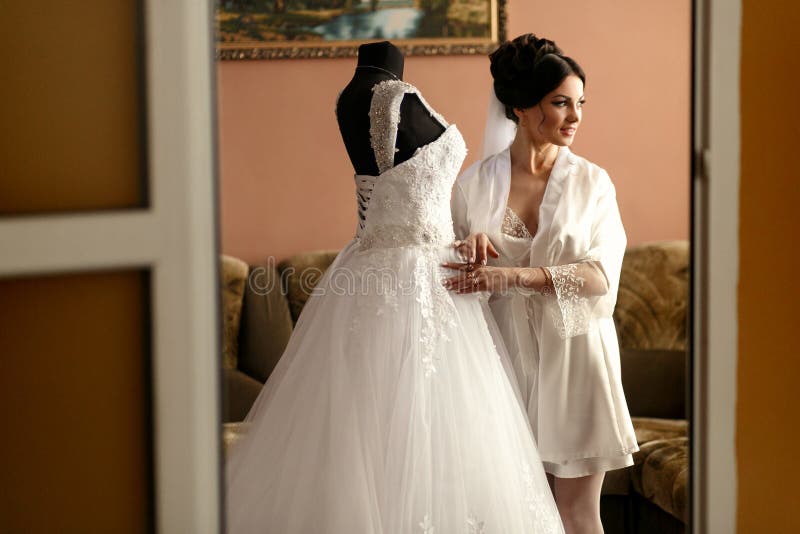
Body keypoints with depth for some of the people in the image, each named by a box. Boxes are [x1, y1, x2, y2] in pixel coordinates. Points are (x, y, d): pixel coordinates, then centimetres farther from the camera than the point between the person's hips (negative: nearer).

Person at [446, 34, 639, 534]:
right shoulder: (475, 183, 1)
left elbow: (600, 276, -13)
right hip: (505, 351, 1)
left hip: (574, 351, -1)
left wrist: (514, 275, -24)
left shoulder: (592, 182, -1)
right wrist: (471, 244, -10)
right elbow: (459, 271, 13)